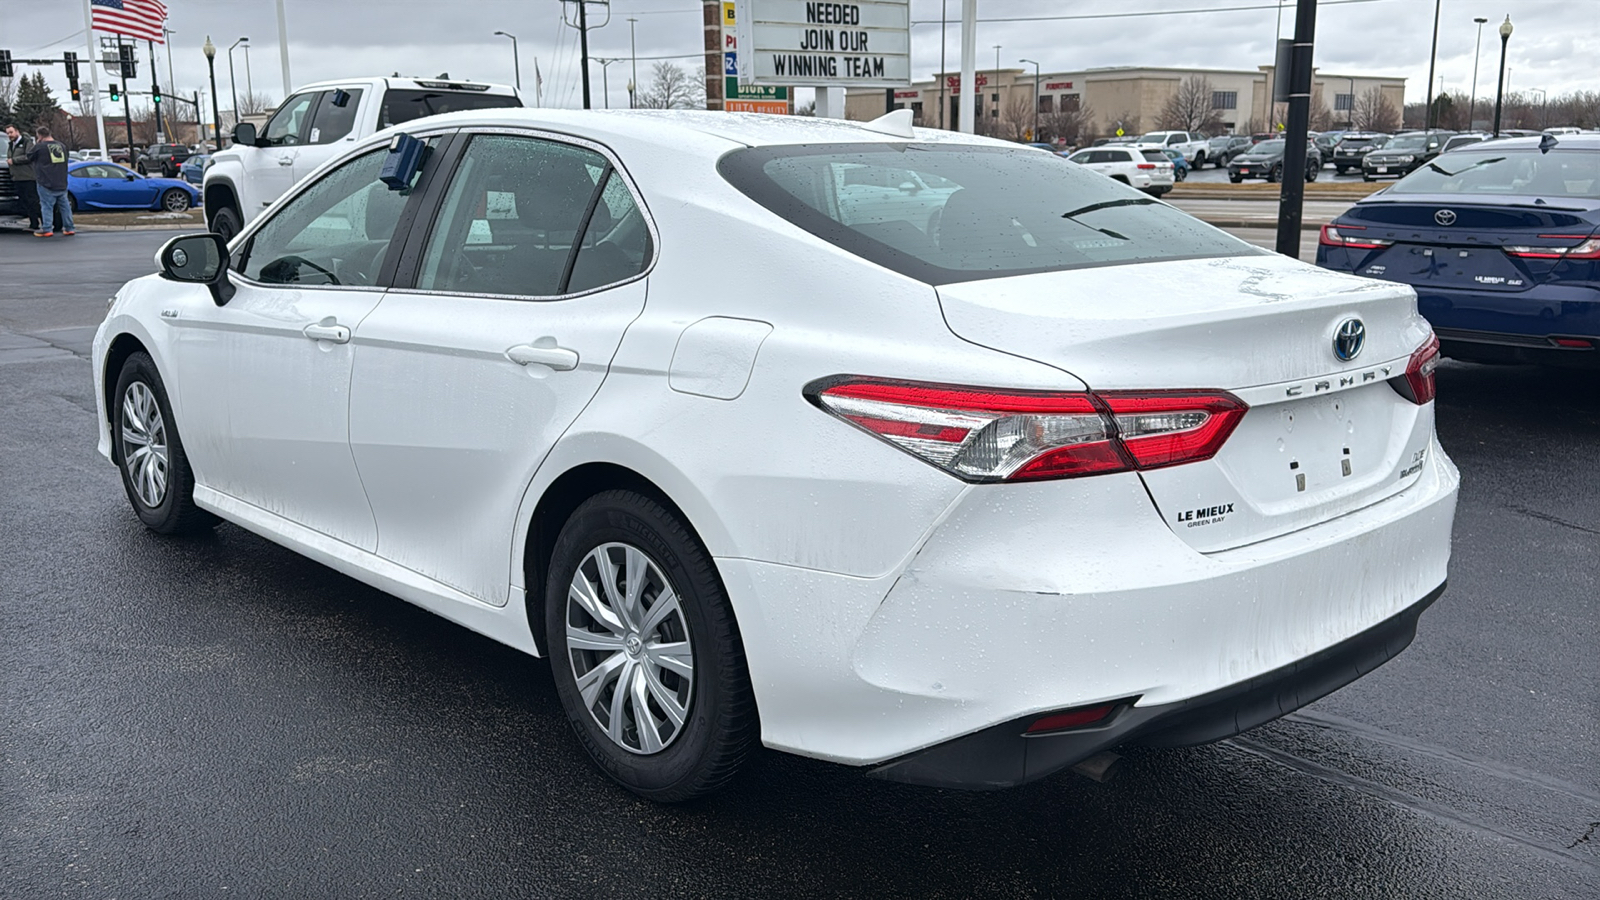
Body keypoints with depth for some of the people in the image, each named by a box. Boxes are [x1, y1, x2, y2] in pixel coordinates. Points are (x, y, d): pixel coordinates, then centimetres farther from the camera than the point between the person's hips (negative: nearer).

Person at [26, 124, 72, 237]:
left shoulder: (40, 146, -12)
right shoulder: (62, 146, 5)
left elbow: (29, 157, 2)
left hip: (46, 184, -5)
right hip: (61, 183, 5)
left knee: (47, 206, -2)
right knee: (64, 205, 11)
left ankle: (47, 229, -5)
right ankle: (68, 228, 13)